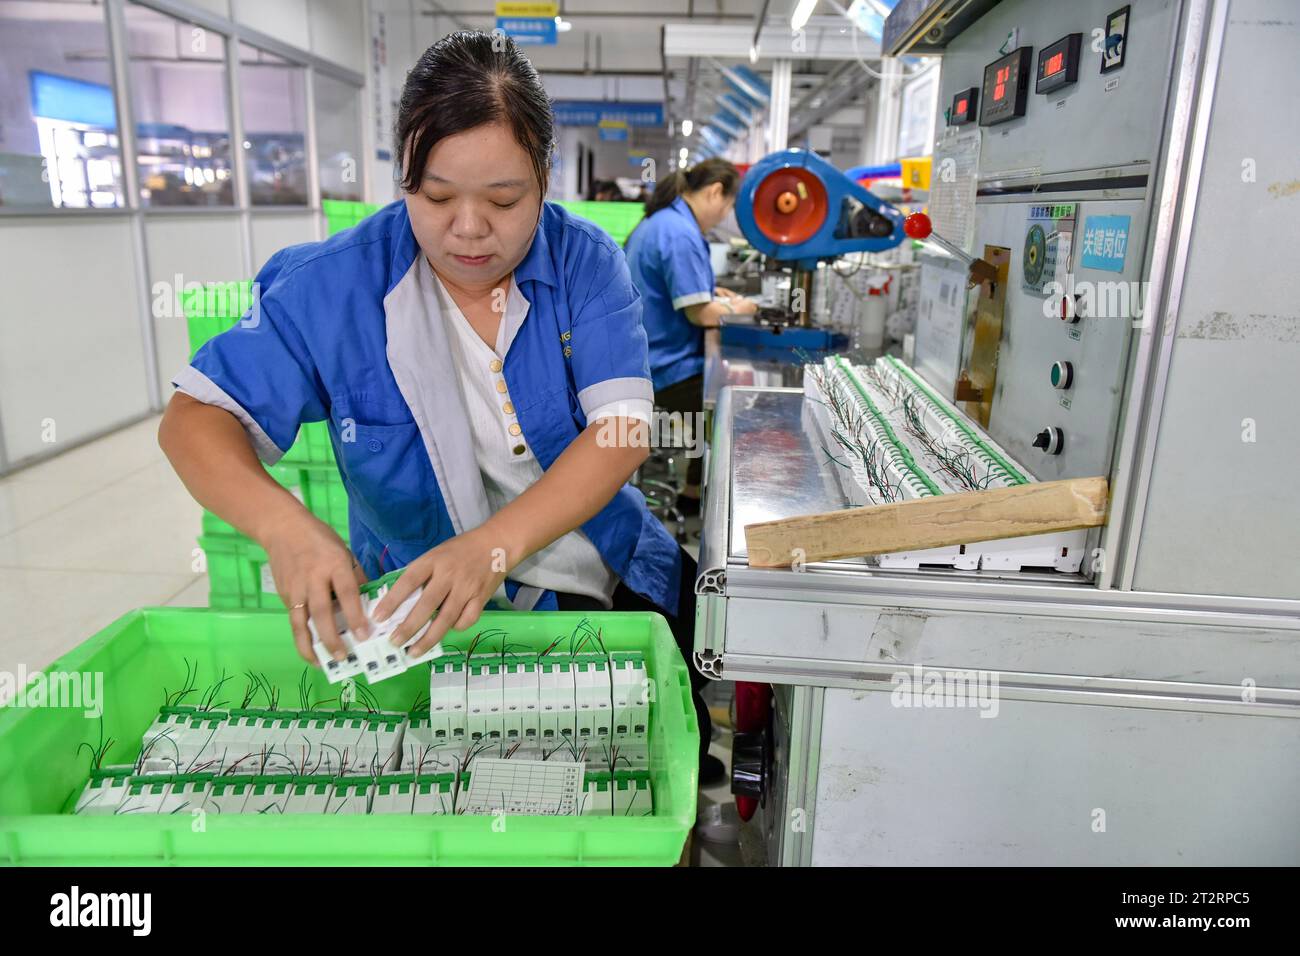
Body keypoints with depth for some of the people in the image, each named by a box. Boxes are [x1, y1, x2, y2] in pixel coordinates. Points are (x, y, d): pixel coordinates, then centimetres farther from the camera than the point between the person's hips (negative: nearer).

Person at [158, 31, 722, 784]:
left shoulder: (587, 264, -8)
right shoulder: (337, 283, -10)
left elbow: (624, 429, -19)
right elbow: (197, 416, -8)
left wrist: (496, 546, -36)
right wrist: (284, 526, -30)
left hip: (617, 584, 2)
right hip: (419, 611, -1)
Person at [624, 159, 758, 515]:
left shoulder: (658, 221, 11)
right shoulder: (681, 234, -21)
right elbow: (700, 313, -23)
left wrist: (709, 292, 17)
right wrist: (735, 309, -4)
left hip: (644, 359, 10)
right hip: (669, 370, -10)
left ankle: (695, 492, 25)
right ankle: (695, 494, 13)